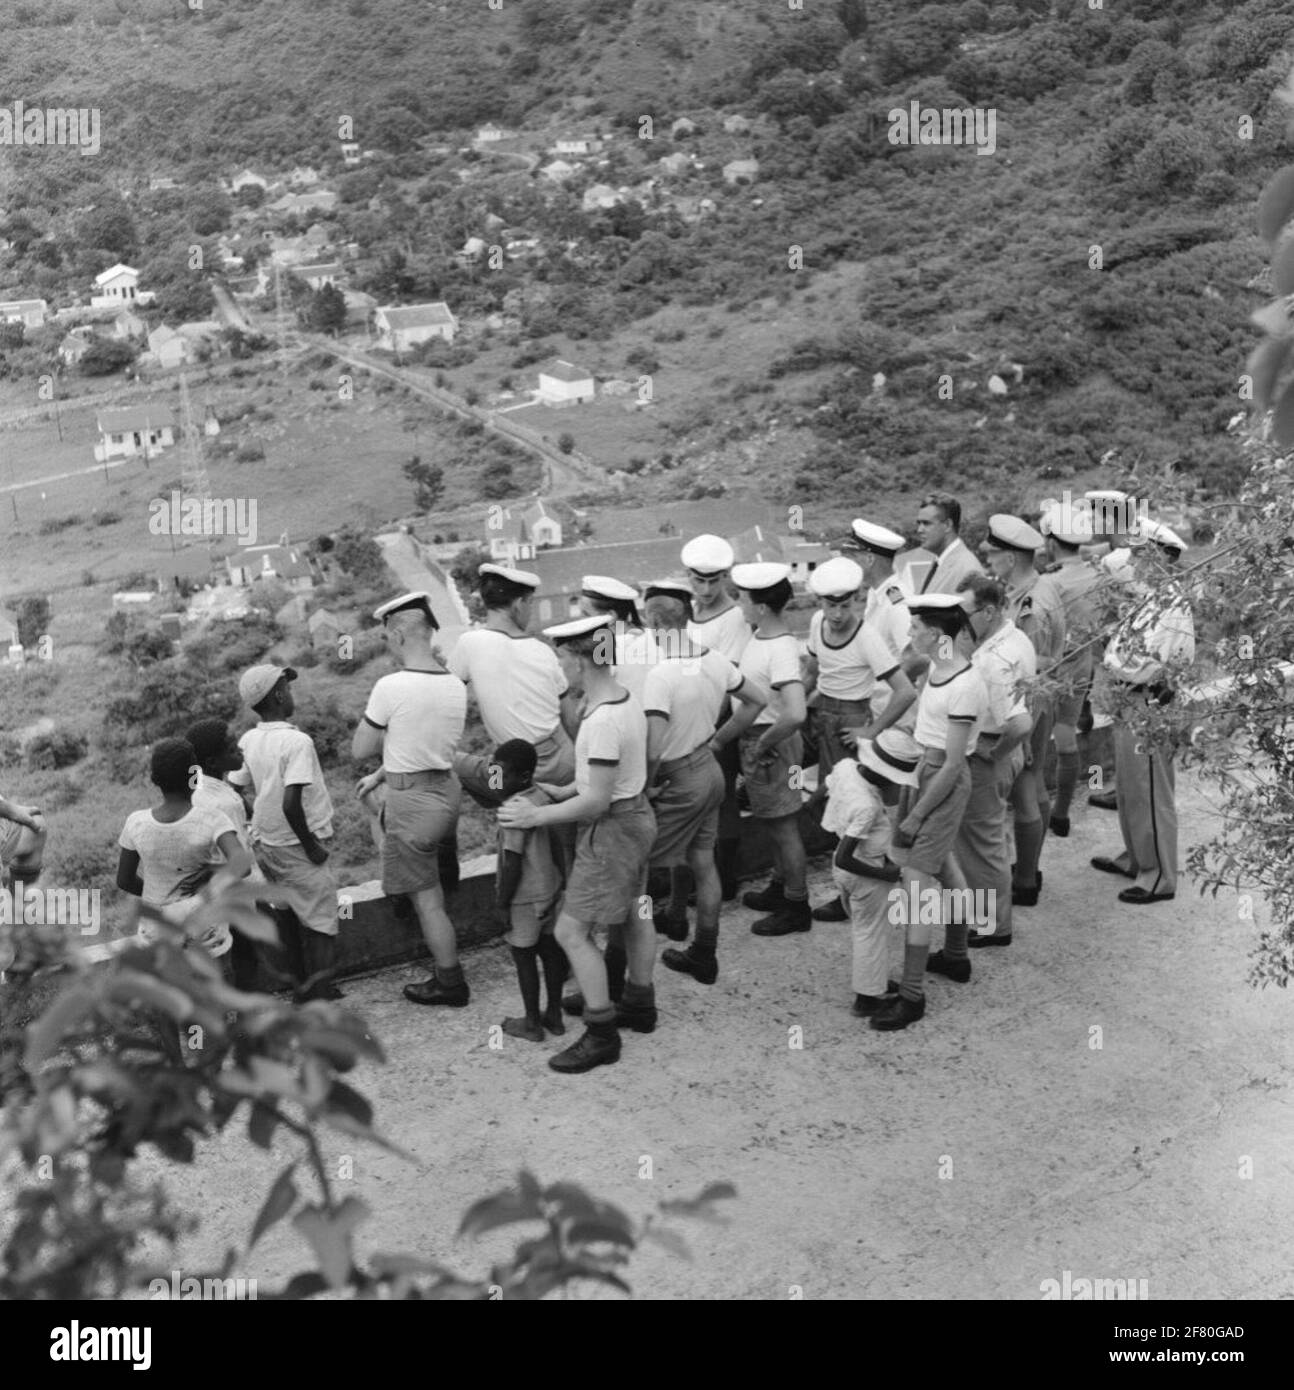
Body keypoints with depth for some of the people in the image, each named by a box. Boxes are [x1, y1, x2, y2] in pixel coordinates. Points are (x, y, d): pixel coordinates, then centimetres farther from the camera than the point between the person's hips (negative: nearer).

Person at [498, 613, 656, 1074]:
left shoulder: (603, 721, -29)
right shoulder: (625, 699, 1)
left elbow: (597, 801, -27)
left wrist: (535, 816, -19)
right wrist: (564, 791, 8)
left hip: (612, 829, -10)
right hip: (637, 814, 10)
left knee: (572, 931, -3)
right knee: (635, 911, 24)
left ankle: (602, 1035, 4)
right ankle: (640, 1005, 42)